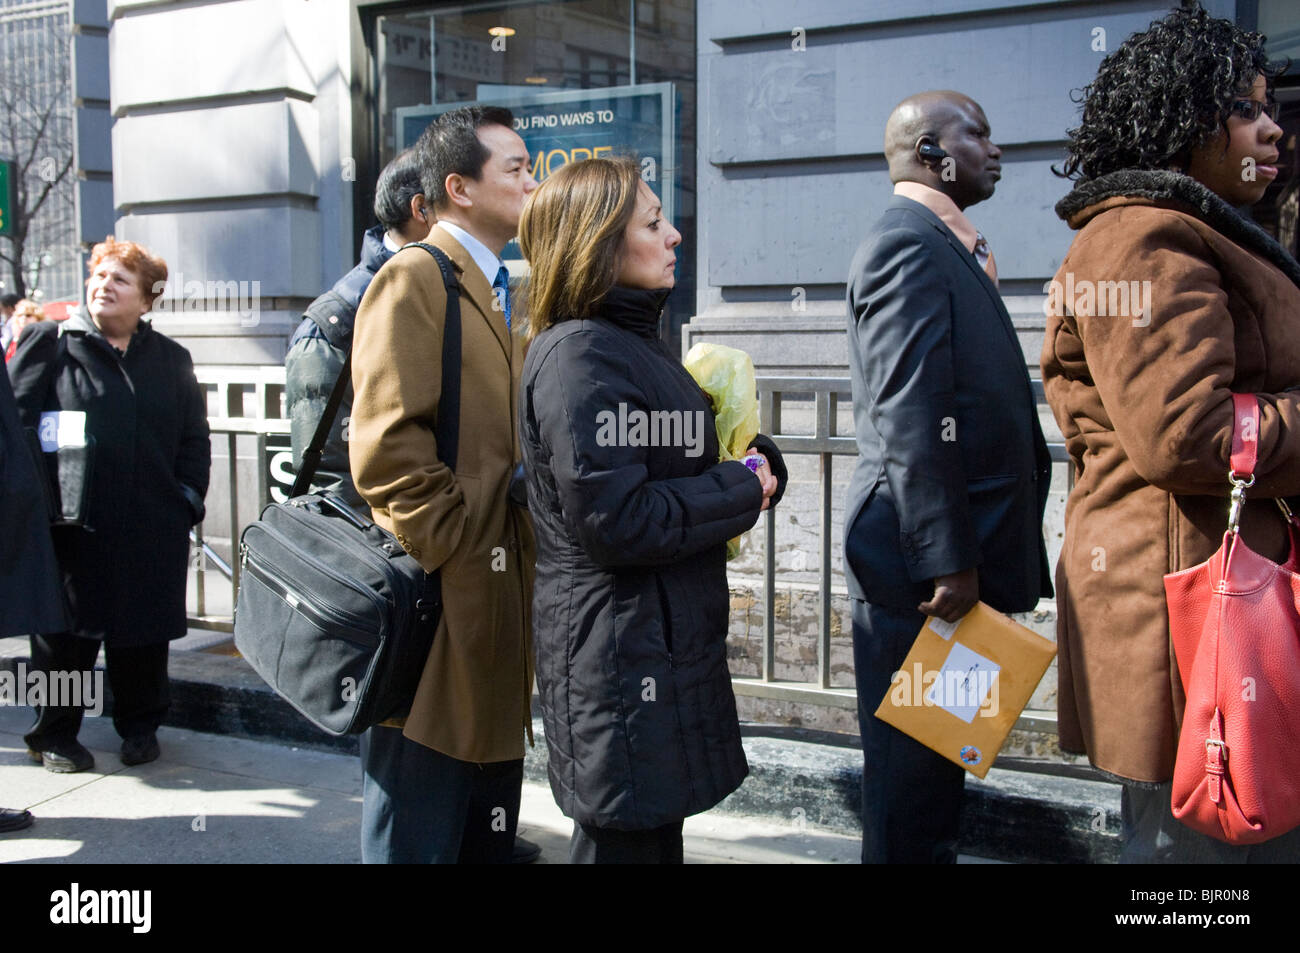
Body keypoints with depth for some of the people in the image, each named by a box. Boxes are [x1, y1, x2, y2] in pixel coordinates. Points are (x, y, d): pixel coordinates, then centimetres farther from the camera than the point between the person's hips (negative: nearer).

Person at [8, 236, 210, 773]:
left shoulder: (171, 360, 13)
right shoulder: (49, 346, 4)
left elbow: (194, 437, 14)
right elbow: (18, 419, -3)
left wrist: (187, 497, 3)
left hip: (152, 529, 3)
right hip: (72, 524, -2)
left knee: (145, 632, 9)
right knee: (66, 631, 5)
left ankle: (140, 726, 26)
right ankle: (53, 734, 21)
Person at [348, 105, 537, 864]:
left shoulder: (503, 291, 18)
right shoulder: (414, 278, -10)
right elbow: (386, 448, -20)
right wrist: (454, 556, -17)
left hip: (500, 599, 9)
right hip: (441, 604, -9)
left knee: (489, 836, 18)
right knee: (419, 835, 2)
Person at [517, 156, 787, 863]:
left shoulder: (634, 341, 13)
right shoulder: (580, 354, -19)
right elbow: (616, 523, -24)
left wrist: (758, 459, 2)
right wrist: (741, 491, -13)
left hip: (664, 644, 10)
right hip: (621, 662, -10)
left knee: (655, 836, 20)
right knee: (626, 841, 2)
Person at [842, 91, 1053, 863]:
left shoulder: (947, 247, 18)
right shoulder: (908, 246, -13)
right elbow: (911, 419, -21)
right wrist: (949, 562, -22)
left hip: (958, 553, 10)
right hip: (925, 564, -10)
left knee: (936, 768, 18)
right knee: (912, 776, 1)